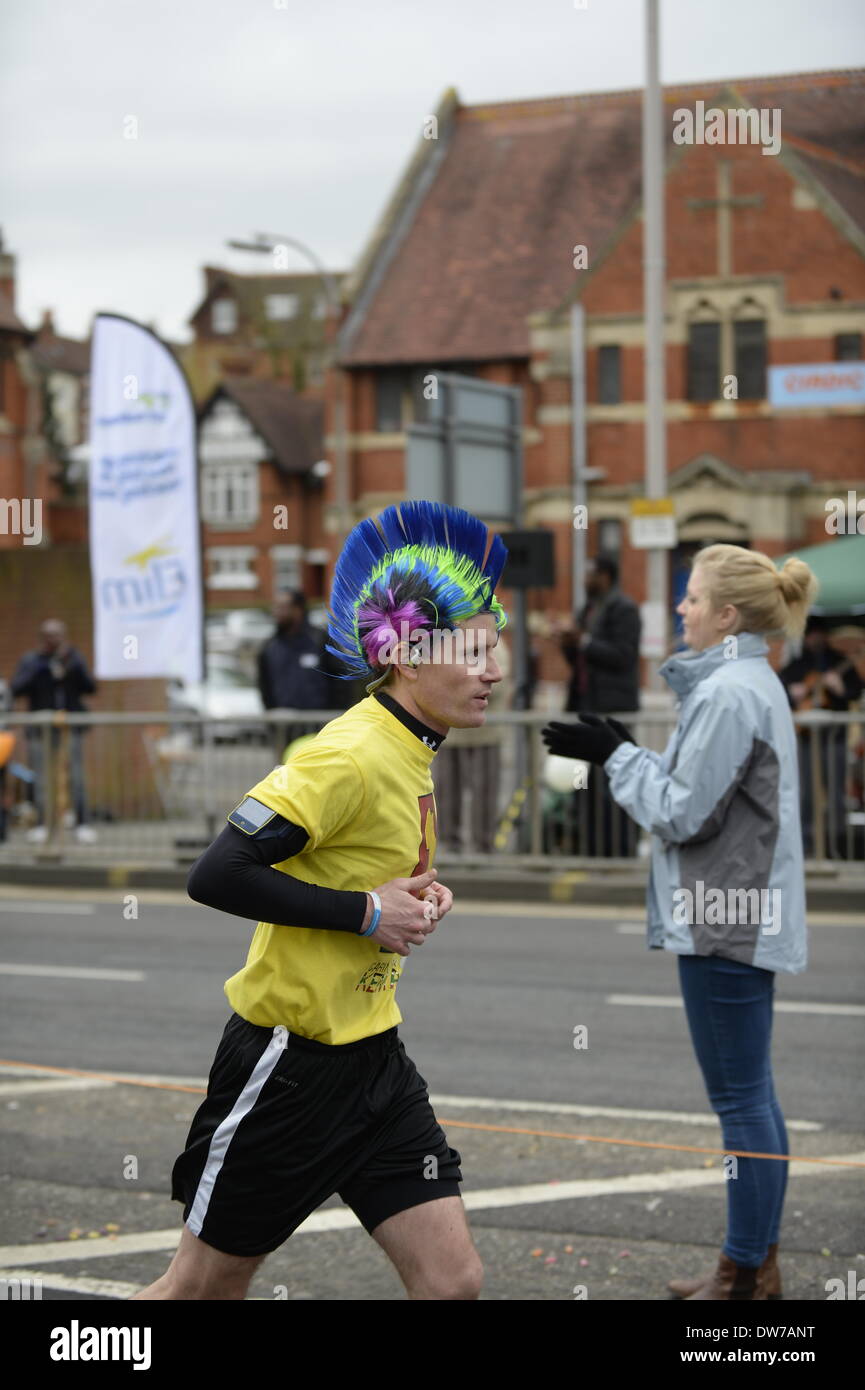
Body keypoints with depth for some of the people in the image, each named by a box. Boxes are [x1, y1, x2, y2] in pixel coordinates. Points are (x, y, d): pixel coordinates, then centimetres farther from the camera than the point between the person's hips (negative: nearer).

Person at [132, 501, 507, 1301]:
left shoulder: (411, 752, 7)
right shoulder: (348, 756, -20)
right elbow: (216, 875, -26)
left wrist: (417, 897, 2)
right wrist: (366, 913, -21)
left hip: (374, 1056, 8)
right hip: (288, 1061, -8)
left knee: (453, 1280, 1)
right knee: (203, 1289, 6)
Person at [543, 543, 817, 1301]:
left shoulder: (730, 693, -17)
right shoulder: (748, 683, 14)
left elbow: (683, 814, -17)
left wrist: (615, 755, -6)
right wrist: (621, 750, 9)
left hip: (726, 924, -11)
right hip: (746, 917, 11)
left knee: (740, 1096, -4)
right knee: (751, 1094, 14)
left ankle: (747, 1274, 3)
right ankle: (756, 1263, 22)